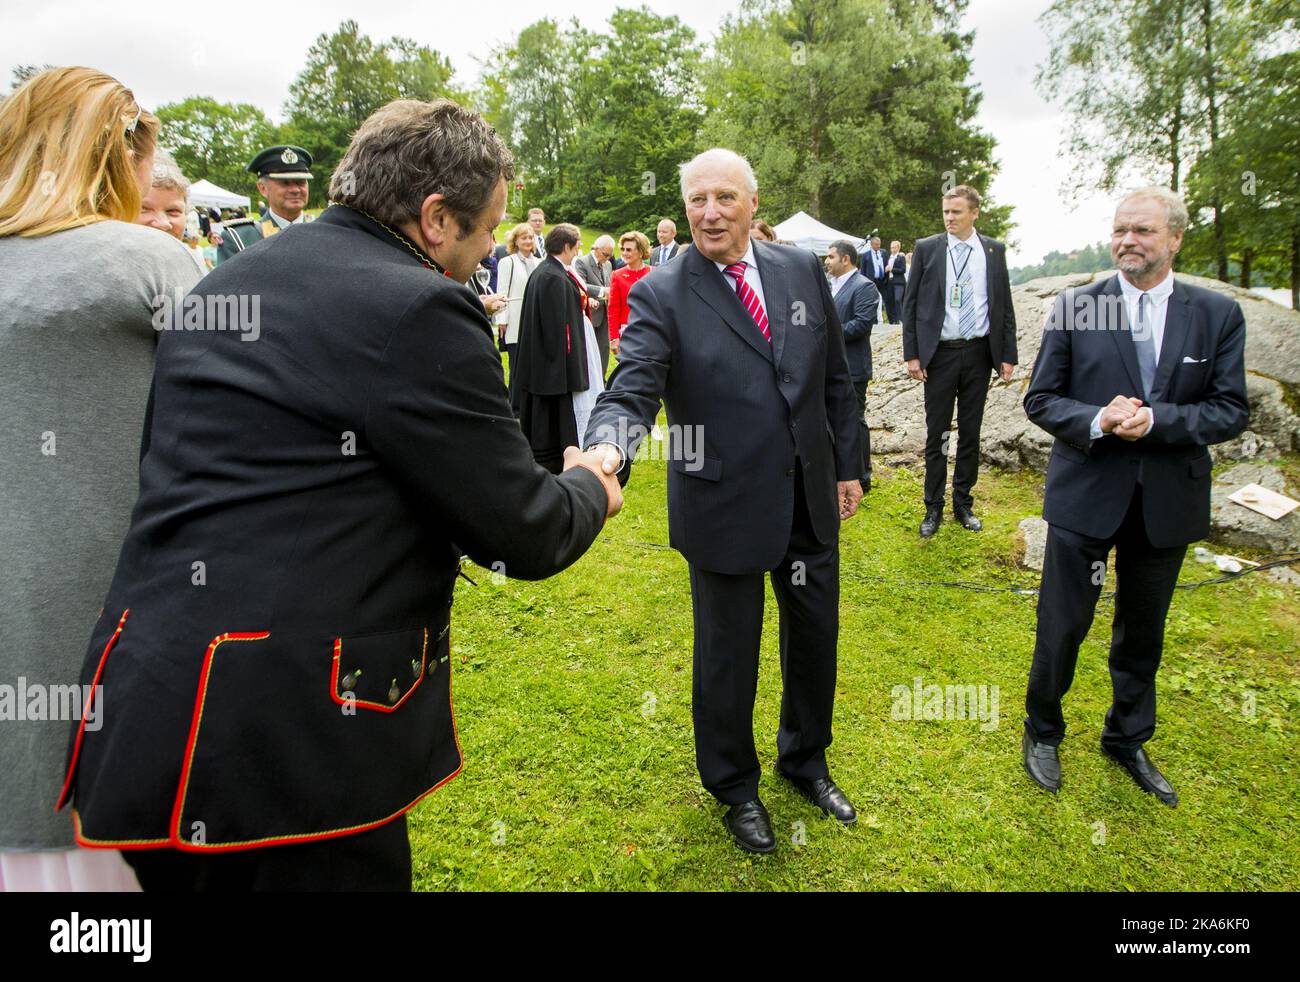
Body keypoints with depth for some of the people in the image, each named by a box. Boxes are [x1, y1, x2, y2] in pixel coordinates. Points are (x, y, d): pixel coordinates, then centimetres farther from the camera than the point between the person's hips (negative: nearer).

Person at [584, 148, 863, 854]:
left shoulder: (801, 271, 2)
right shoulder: (661, 295, -11)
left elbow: (835, 378, 8)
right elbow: (632, 391, -23)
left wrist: (848, 465, 9)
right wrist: (608, 450, -44)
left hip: (810, 499, 5)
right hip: (725, 507, -4)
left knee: (815, 635, 20)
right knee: (728, 654, 12)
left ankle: (805, 760, 47)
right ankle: (733, 786, 38)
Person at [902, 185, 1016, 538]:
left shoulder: (994, 251, 4)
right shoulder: (927, 248, -1)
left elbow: (1005, 306, 7)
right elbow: (910, 304, 0)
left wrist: (1008, 355, 2)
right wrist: (911, 354, -6)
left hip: (979, 353, 2)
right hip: (939, 353, -2)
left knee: (971, 433, 10)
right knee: (936, 433, 3)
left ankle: (963, 504, 23)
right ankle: (933, 508, 14)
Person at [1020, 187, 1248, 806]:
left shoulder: (1218, 315, 0)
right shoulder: (1074, 307, -4)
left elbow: (1231, 411, -4)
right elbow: (1040, 399, -3)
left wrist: (1155, 420, -20)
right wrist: (1096, 422, -21)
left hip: (1167, 501, 2)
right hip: (1086, 496, -2)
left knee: (1143, 633, 18)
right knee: (1062, 626, 7)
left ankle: (1128, 741, 39)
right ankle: (1042, 732, 31)